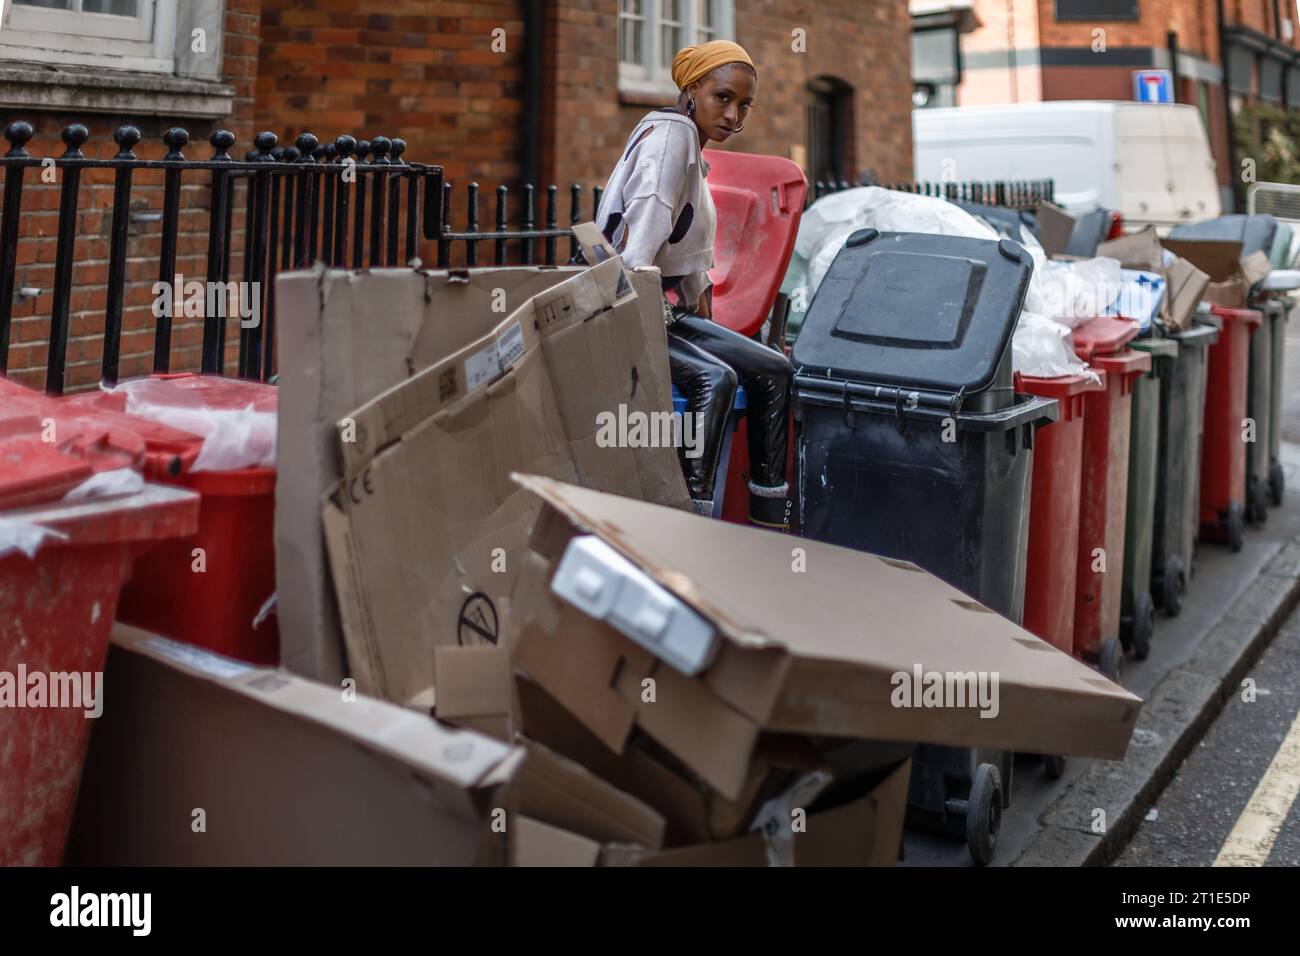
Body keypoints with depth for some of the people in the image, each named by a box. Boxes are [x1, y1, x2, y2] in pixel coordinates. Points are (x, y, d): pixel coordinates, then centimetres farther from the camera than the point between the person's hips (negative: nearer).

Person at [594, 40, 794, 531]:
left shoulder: (692, 151, 19)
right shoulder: (670, 132, -11)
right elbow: (643, 229, -23)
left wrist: (703, 319, 12)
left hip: (672, 311, 10)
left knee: (775, 372, 2)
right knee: (715, 379, -31)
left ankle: (770, 521, 4)